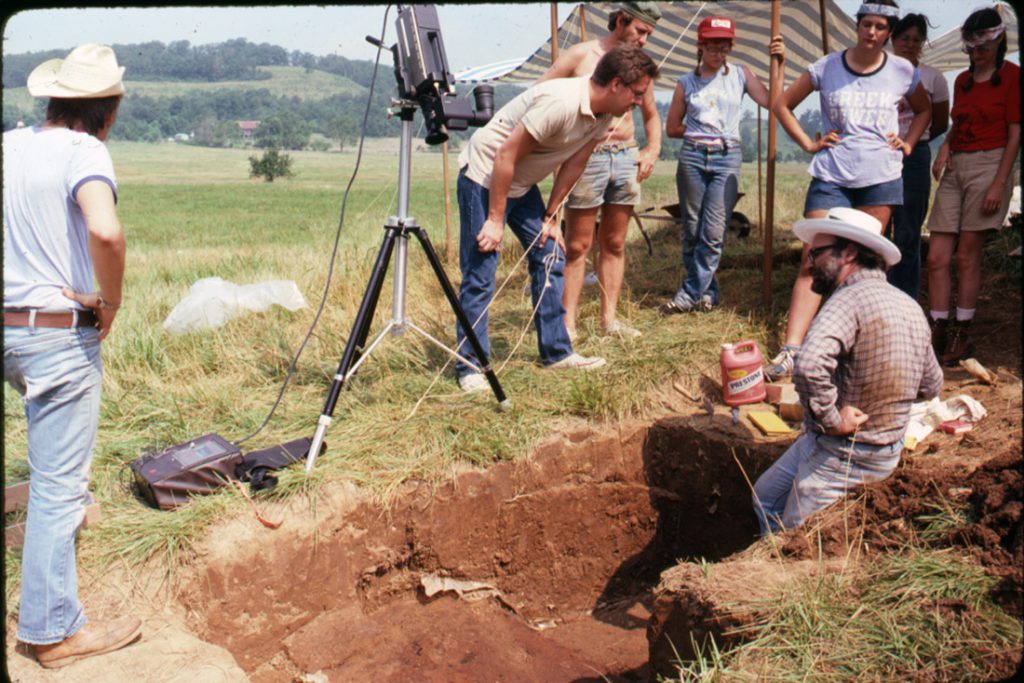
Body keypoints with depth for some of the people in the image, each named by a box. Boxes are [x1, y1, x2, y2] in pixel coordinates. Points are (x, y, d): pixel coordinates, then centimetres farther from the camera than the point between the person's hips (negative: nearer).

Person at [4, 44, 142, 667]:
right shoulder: (83, 152, -14)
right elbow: (105, 231, -33)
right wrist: (112, 302, -17)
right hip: (60, 332, -8)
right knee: (59, 485, -1)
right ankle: (54, 632, 8)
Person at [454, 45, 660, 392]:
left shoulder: (603, 114, -3)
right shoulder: (560, 102, -30)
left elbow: (574, 164, 6)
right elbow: (505, 157, -26)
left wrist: (551, 216, 6)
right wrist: (495, 220, -21)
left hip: (522, 183, 9)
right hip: (484, 176, -9)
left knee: (550, 257, 8)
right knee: (479, 277, -8)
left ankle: (556, 351, 17)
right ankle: (469, 368, 2)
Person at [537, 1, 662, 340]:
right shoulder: (580, 55, -3)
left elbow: (651, 114, 25)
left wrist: (653, 149, 9)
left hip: (626, 158, 5)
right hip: (586, 158, -5)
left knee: (614, 244, 9)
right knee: (577, 246, -2)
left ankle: (609, 319, 16)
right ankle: (568, 323, 1)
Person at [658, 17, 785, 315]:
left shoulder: (740, 74, 7)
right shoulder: (686, 82, 8)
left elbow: (773, 101, -4)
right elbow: (672, 128, 13)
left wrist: (779, 62, -8)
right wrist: (700, 130, 2)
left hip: (727, 159, -1)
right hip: (692, 157, 1)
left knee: (713, 232, -9)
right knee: (693, 231, 3)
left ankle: (690, 294, -2)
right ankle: (707, 292, 15)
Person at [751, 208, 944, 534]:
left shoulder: (850, 300, -25)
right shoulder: (911, 307, 3)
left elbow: (809, 365, -44)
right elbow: (931, 386, 16)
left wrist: (831, 418, -30)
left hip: (842, 455, -9)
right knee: (765, 495, 24)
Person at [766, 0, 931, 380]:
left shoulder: (903, 72, 6)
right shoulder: (826, 68, 1)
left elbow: (924, 110, 24)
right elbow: (782, 104, 10)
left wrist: (908, 143, 8)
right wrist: (808, 144, 2)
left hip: (880, 179, 2)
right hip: (831, 177, -1)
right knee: (814, 260, -11)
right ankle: (790, 350, -15)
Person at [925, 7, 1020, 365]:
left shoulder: (1011, 76, -2)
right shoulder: (962, 81, 16)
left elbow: (1015, 134, -6)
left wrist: (999, 184, -13)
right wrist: (945, 146, 1)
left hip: (988, 166, -5)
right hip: (955, 168, 6)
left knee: (967, 256, -4)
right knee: (937, 257, -2)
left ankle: (962, 336, 7)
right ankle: (938, 332, 5)